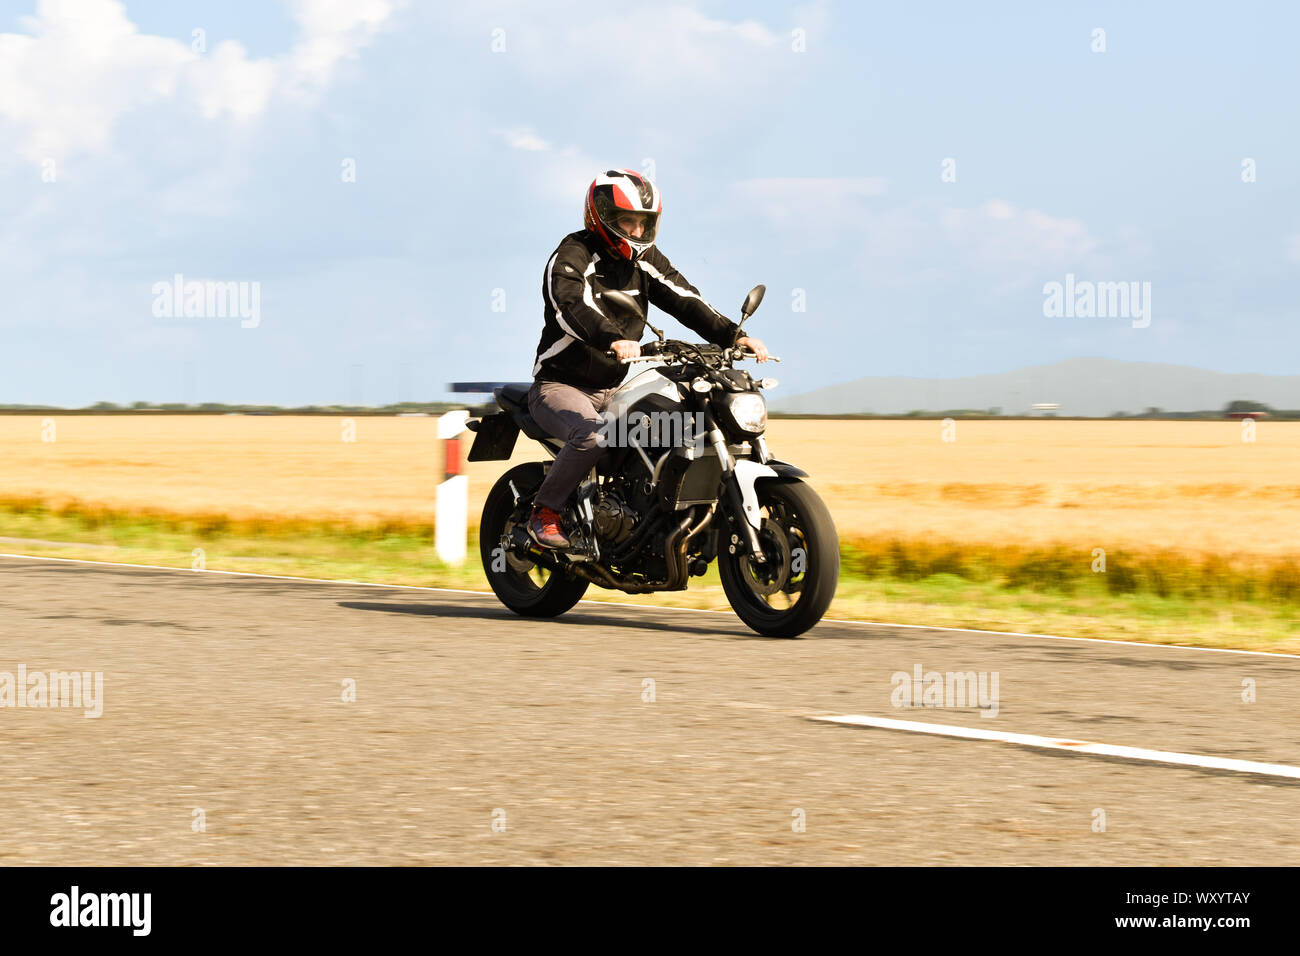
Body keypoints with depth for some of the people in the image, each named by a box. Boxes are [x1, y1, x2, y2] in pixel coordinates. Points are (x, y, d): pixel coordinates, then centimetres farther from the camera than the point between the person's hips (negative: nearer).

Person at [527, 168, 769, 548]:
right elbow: (572, 305, -32)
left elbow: (683, 299, 1)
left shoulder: (645, 259, 10)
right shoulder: (571, 256, -13)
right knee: (592, 435, -36)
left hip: (613, 389, 7)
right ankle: (545, 512, -17)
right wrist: (614, 339, -52)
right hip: (560, 386, -7)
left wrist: (732, 335, -16)